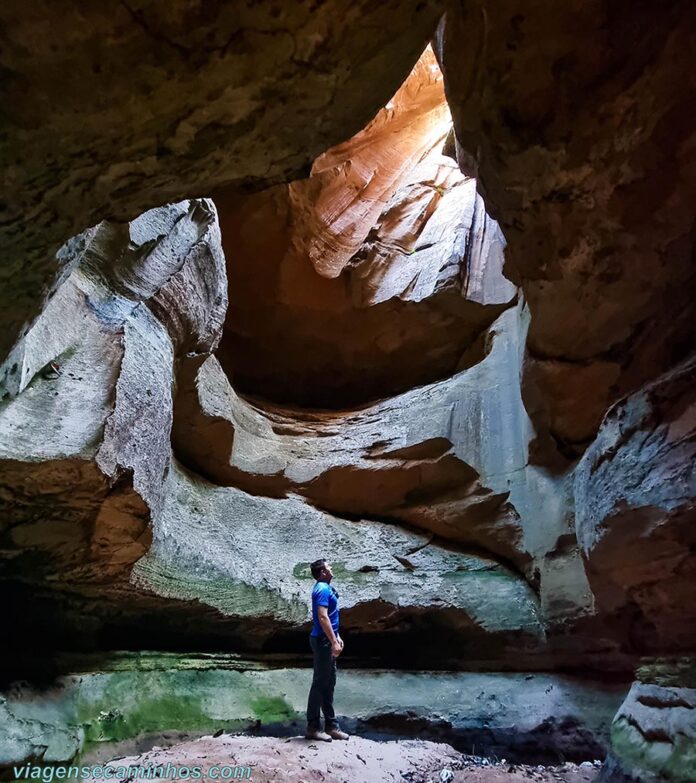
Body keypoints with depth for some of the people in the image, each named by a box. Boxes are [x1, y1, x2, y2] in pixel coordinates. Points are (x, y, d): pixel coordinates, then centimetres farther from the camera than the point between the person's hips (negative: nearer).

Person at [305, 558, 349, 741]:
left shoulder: (326, 588, 15)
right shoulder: (322, 589, -17)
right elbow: (322, 618, -24)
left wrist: (337, 637, 23)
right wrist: (333, 642, -23)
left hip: (328, 640, 10)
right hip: (323, 640, -10)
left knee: (329, 684, 13)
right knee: (320, 683, -2)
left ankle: (331, 726, 21)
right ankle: (313, 727, 6)